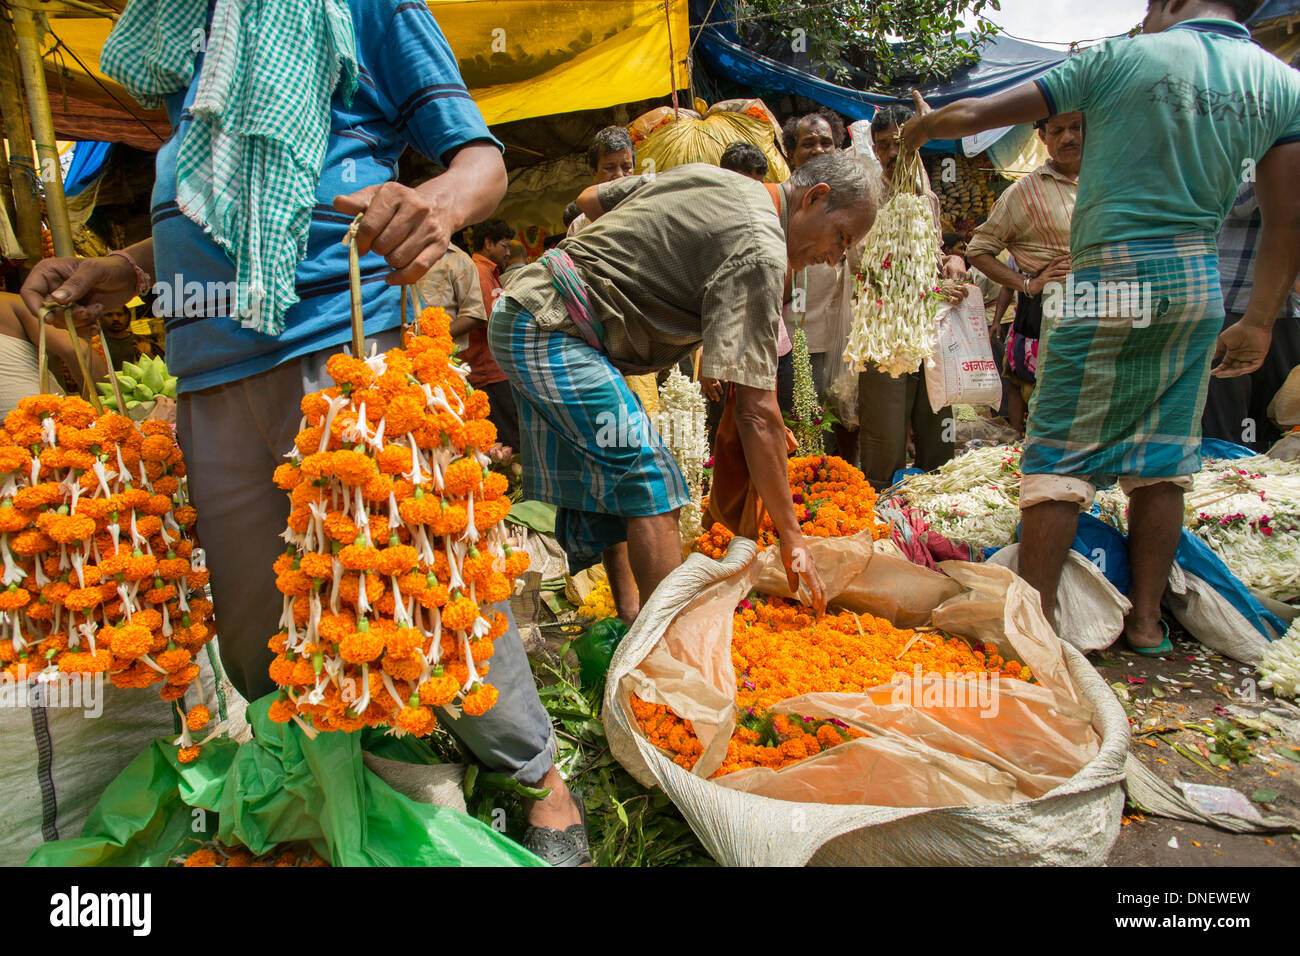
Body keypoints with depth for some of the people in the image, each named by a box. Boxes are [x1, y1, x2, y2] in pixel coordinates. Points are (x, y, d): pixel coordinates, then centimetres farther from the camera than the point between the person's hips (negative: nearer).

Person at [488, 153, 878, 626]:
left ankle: (630, 616, 19)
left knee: (609, 476, 13)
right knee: (647, 477, -14)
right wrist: (791, 538, -16)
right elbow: (756, 412, -21)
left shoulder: (704, 175, 12)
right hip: (552, 330, -10)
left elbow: (589, 200, 22)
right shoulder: (760, 249, -16)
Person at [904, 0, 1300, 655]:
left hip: (1111, 282, -5)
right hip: (1200, 284, 5)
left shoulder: (1124, 58, -3)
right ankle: (1146, 619, 18)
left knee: (1059, 452, -1)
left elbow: (976, 115, -2)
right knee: (1164, 454, 11)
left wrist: (917, 130, 17)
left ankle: (1037, 619, -1)